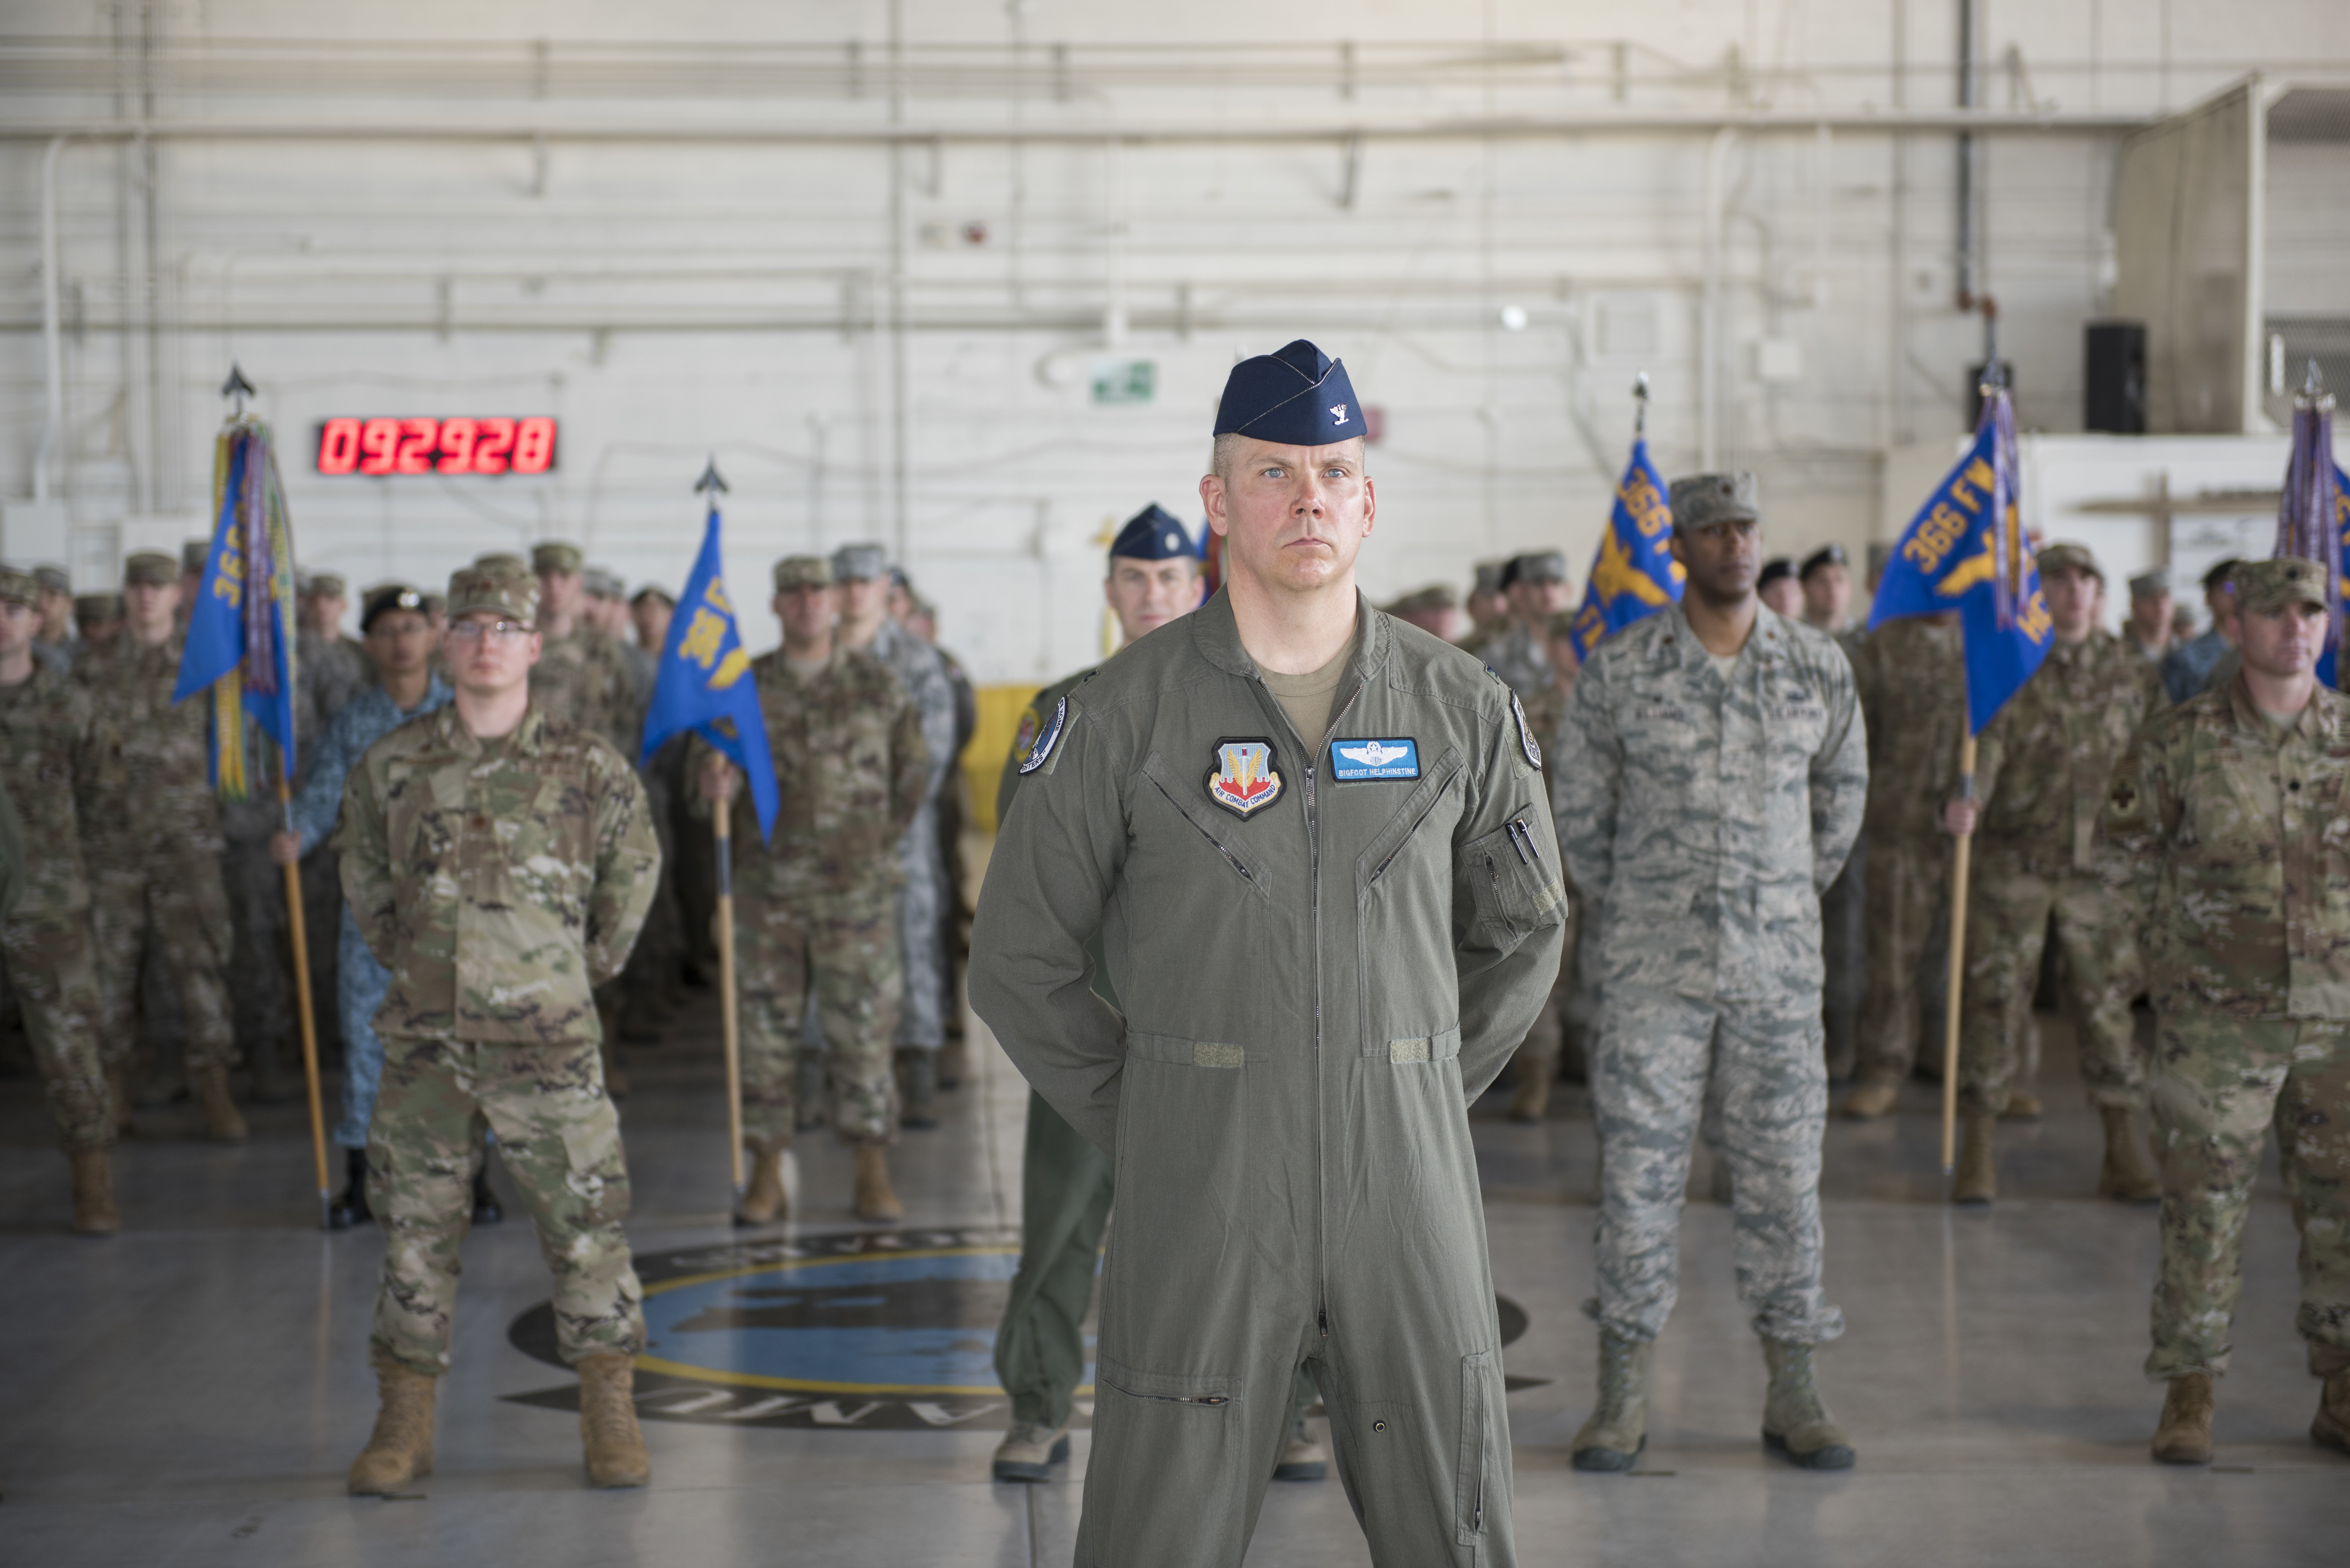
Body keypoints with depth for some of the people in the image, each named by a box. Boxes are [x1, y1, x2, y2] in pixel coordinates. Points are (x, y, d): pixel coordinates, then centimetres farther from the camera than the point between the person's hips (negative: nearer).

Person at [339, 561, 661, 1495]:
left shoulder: (588, 766, 0)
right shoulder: (393, 766, 4)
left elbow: (633, 869, 14)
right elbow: (363, 876, 20)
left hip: (546, 1040, -2)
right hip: (425, 1038, 2)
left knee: (585, 1225, 0)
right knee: (415, 1228, 6)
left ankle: (610, 1419, 13)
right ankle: (404, 1426, 17)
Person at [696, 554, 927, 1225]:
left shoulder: (876, 684, 5)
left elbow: (912, 773, 11)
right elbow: (709, 753, -1)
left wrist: (877, 844, 8)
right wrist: (714, 778, -24)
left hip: (855, 888, -1)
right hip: (768, 890, 1)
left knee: (863, 1028, 0)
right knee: (766, 1027, 4)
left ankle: (874, 1176, 7)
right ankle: (766, 1175, 11)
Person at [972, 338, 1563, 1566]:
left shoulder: (1460, 708, 4)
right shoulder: (1123, 715, -3)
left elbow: (1521, 934, 18)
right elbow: (1020, 965, 4)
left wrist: (1425, 1097, 11)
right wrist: (1137, 1129, 2)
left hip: (1408, 1191, 2)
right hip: (1200, 1203, -2)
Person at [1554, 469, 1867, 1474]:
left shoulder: (1818, 667, 3)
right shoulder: (1621, 668, -2)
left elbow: (1841, 795, 17)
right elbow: (1578, 803, 8)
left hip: (1777, 965, 2)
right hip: (1651, 970, -1)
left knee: (1782, 1167, 4)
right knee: (1638, 1167, 0)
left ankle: (1792, 1394, 14)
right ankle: (1623, 1397, 9)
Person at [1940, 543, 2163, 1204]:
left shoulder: (2131, 672, 8)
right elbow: (1985, 742, -15)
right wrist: (1966, 800, -33)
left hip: (2099, 864, 2)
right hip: (2013, 860, -2)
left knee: (2108, 1002, 5)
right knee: (1995, 998, -2)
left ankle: (2123, 1151, 13)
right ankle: (1978, 1149, 6)